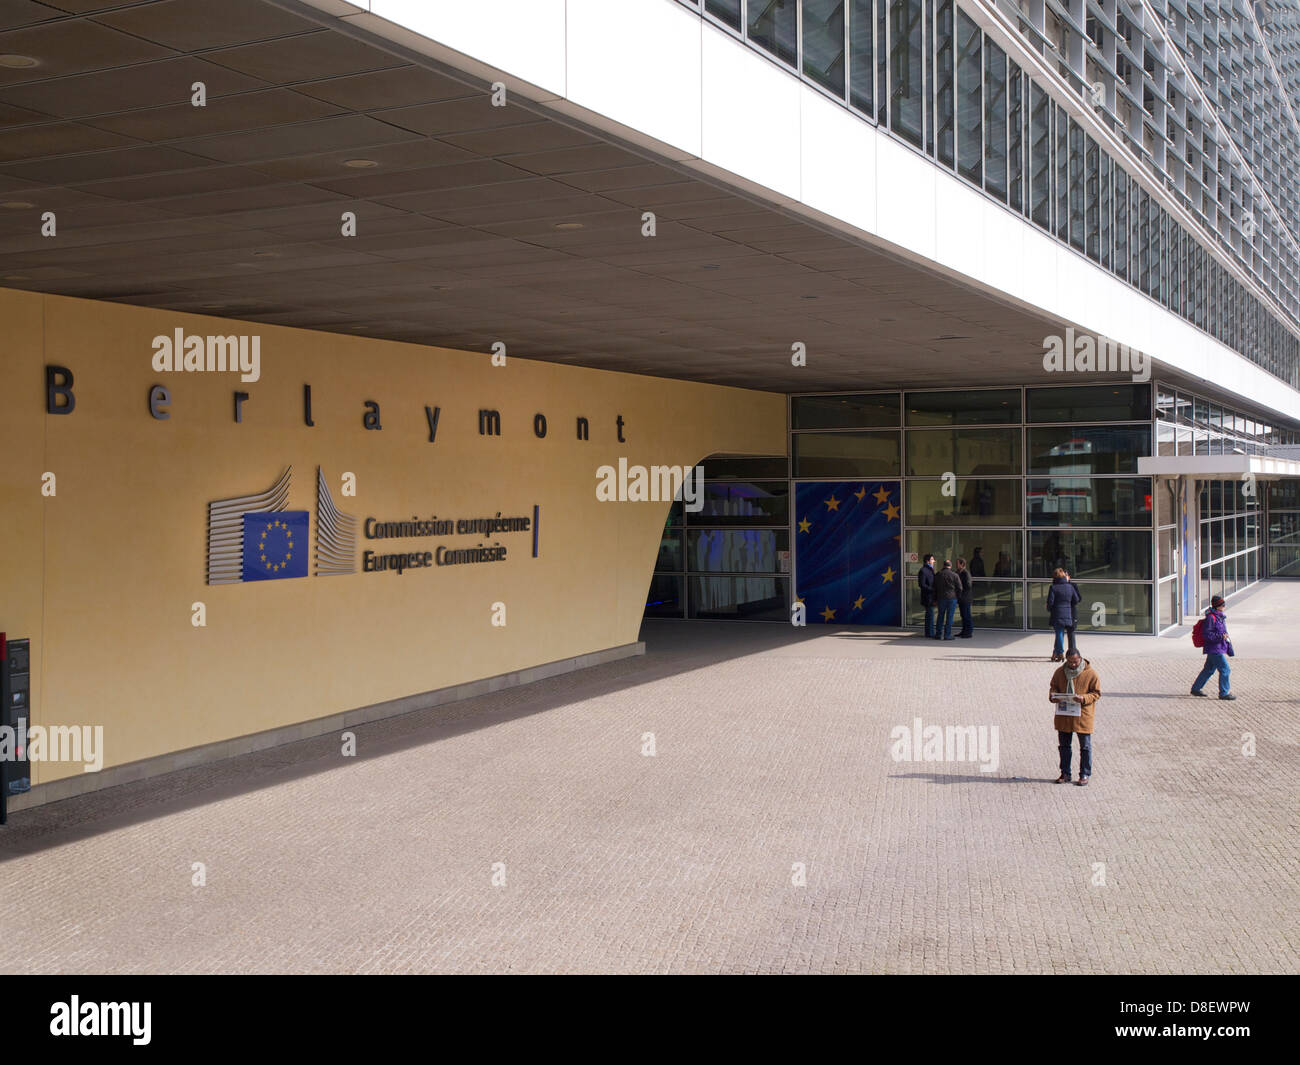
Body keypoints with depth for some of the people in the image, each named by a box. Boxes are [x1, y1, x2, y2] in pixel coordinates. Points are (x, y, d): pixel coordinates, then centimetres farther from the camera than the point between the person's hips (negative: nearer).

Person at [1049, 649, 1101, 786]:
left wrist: (1084, 698, -23)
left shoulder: (1091, 674, -9)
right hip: (1063, 715, 4)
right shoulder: (1060, 672, 2)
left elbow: (1096, 693, -5)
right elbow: (1054, 686, 13)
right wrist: (1053, 696, -9)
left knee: (1085, 746, 5)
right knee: (1064, 745, 11)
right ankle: (1065, 774, 22)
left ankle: (1084, 775, 15)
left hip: (1083, 715, -4)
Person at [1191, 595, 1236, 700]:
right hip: (1214, 649, -10)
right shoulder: (1211, 617, -16)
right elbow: (1207, 634, -20)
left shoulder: (1220, 616, 14)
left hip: (1219, 648, 10)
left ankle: (1195, 688, 25)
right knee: (1225, 669, -8)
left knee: (1208, 670, 16)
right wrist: (1220, 636, -25)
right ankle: (1224, 693, 0)